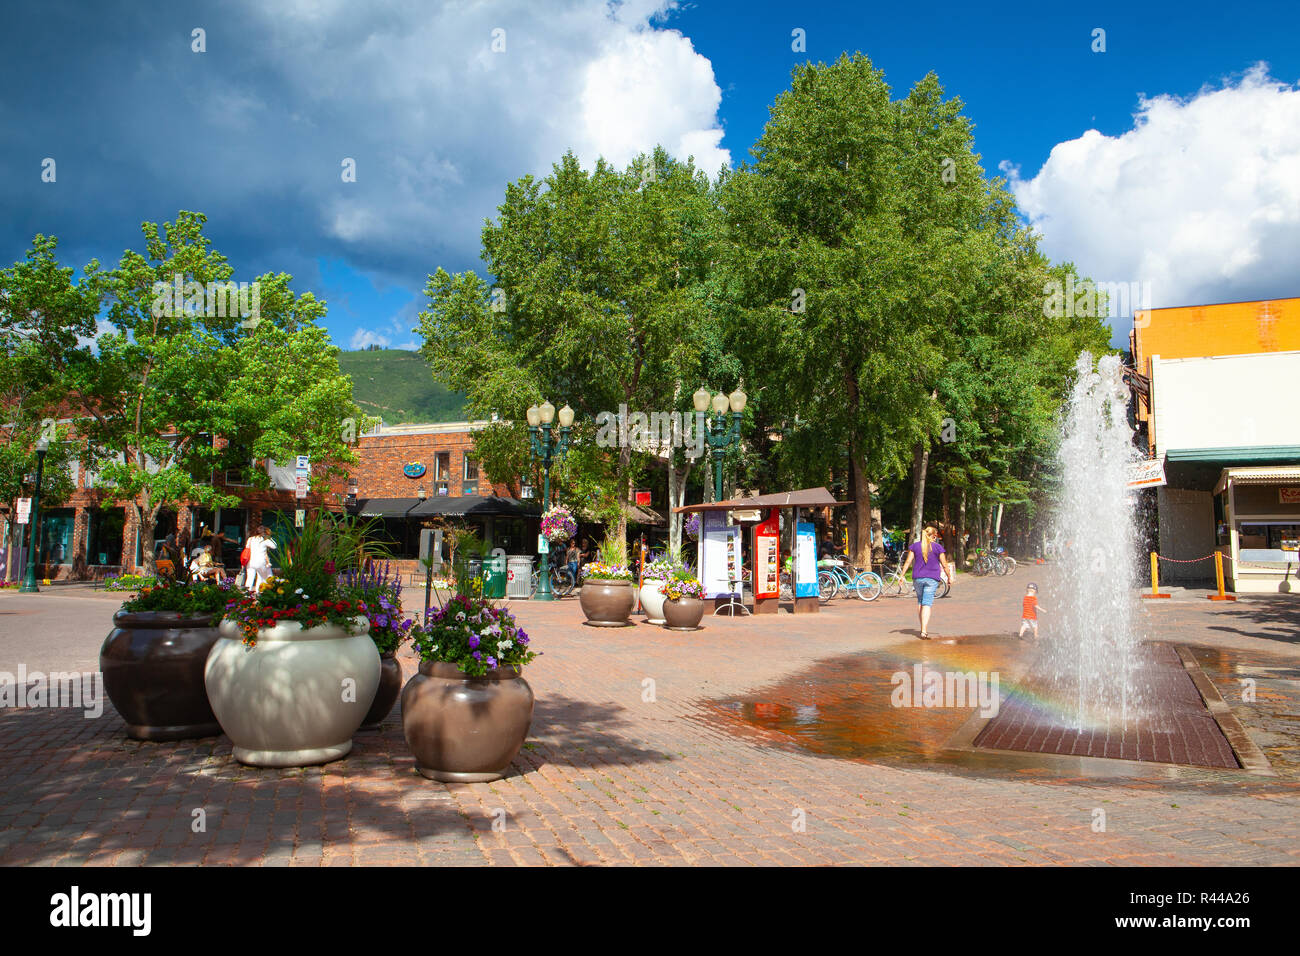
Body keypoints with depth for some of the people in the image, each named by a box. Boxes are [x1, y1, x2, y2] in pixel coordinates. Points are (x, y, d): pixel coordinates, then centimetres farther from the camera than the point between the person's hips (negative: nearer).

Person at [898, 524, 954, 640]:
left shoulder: (915, 546, 4)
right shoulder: (937, 547, -2)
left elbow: (908, 562, 0)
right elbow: (944, 565, 0)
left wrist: (902, 575, 4)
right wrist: (949, 578, 11)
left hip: (917, 578, 3)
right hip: (932, 578, -3)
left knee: (920, 602, 18)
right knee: (927, 604, -6)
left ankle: (923, 628, 24)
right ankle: (924, 631, -15)